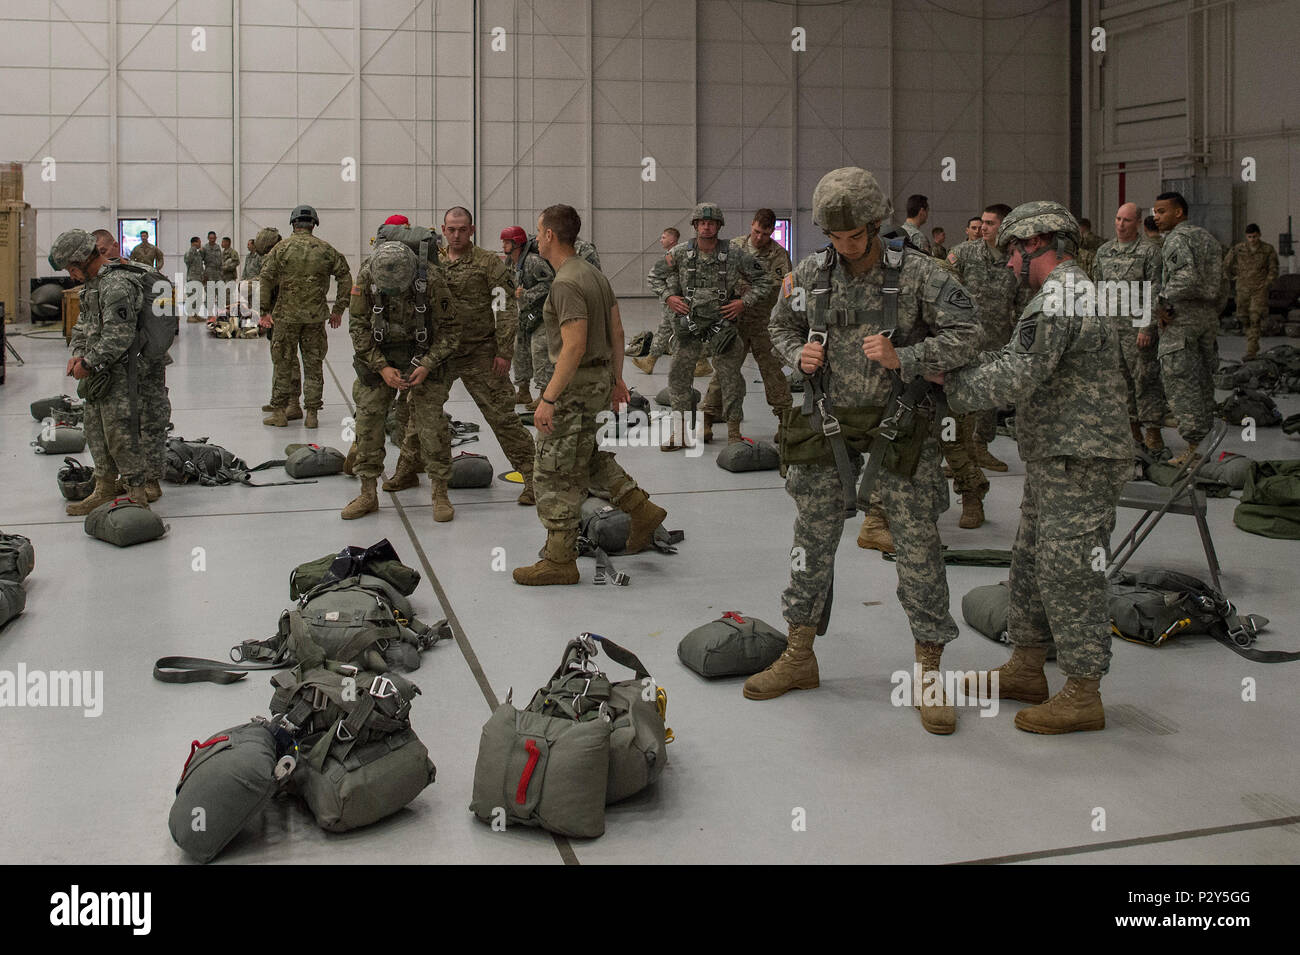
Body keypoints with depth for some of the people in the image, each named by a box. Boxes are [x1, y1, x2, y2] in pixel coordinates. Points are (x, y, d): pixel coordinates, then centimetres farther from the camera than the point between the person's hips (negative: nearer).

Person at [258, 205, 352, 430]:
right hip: (315, 316, 2)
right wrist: (338, 309, 10)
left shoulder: (281, 248, -2)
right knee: (313, 365, 8)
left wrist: (264, 310, -2)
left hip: (286, 315, -1)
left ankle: (280, 413, 12)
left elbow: (266, 280, -7)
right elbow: (345, 278, 4)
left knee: (282, 364, 7)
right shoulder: (326, 249, 4)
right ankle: (311, 414, 10)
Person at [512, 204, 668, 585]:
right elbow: (617, 332, 14)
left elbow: (574, 347, -26)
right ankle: (641, 509, 25)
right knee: (585, 455, 27)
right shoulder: (592, 272, 10)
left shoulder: (566, 284, -20)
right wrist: (617, 378, 22)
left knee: (556, 473, -2)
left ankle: (559, 561, 6)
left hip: (577, 383, -10)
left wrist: (548, 399, -25)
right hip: (599, 378, 10)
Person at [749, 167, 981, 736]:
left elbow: (965, 336, -15)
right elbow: (780, 326, 16)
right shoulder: (811, 273, 0)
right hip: (829, 417, 3)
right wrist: (799, 353, -6)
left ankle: (929, 673, 10)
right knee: (813, 536, 9)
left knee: (918, 542, -2)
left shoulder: (919, 272, -11)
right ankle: (799, 657, 24)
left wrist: (903, 358, -27)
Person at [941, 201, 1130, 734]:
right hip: (1055, 460, 11)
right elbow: (1016, 360, 18)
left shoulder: (1058, 297, -18)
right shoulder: (1074, 291, 18)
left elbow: (1017, 377, -23)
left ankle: (1083, 697, 5)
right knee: (1031, 564, 17)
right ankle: (1026, 671, 29)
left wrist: (947, 383, -12)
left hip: (1079, 465, -11)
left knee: (1069, 575, -4)